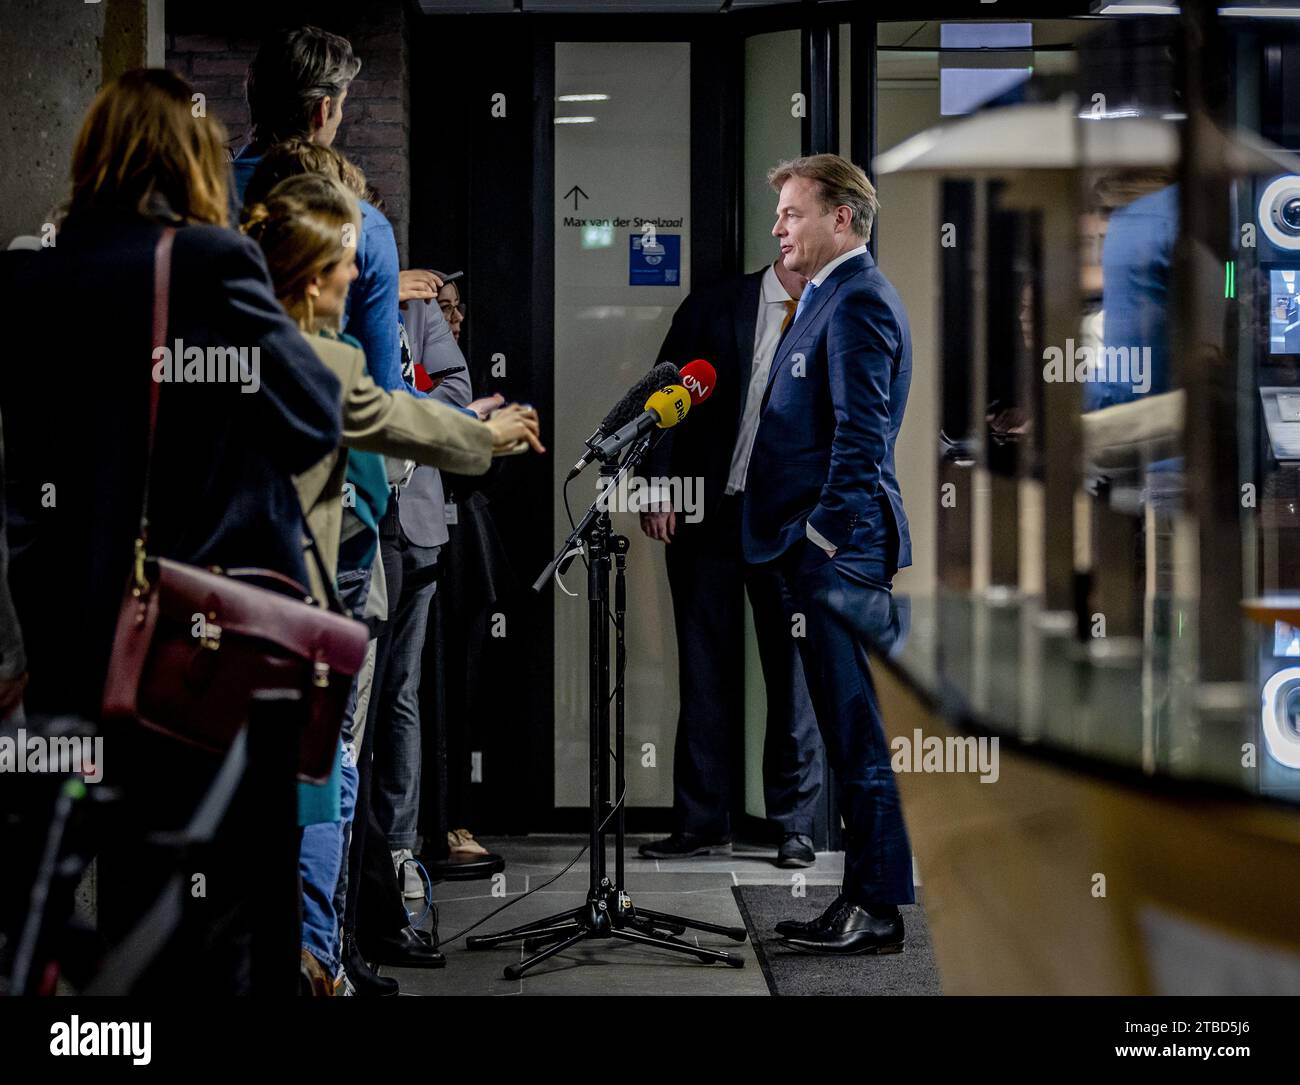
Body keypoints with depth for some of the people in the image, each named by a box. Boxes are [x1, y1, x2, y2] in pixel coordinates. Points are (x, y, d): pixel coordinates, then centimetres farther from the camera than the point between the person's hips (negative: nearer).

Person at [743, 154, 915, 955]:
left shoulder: (858, 302, -13)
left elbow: (861, 436, -19)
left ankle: (877, 909, -1)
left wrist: (825, 536, -19)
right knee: (847, 731, 12)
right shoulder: (834, 297, 19)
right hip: (819, 554, 10)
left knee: (857, 734, -6)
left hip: (836, 554, -10)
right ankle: (864, 897, 18)